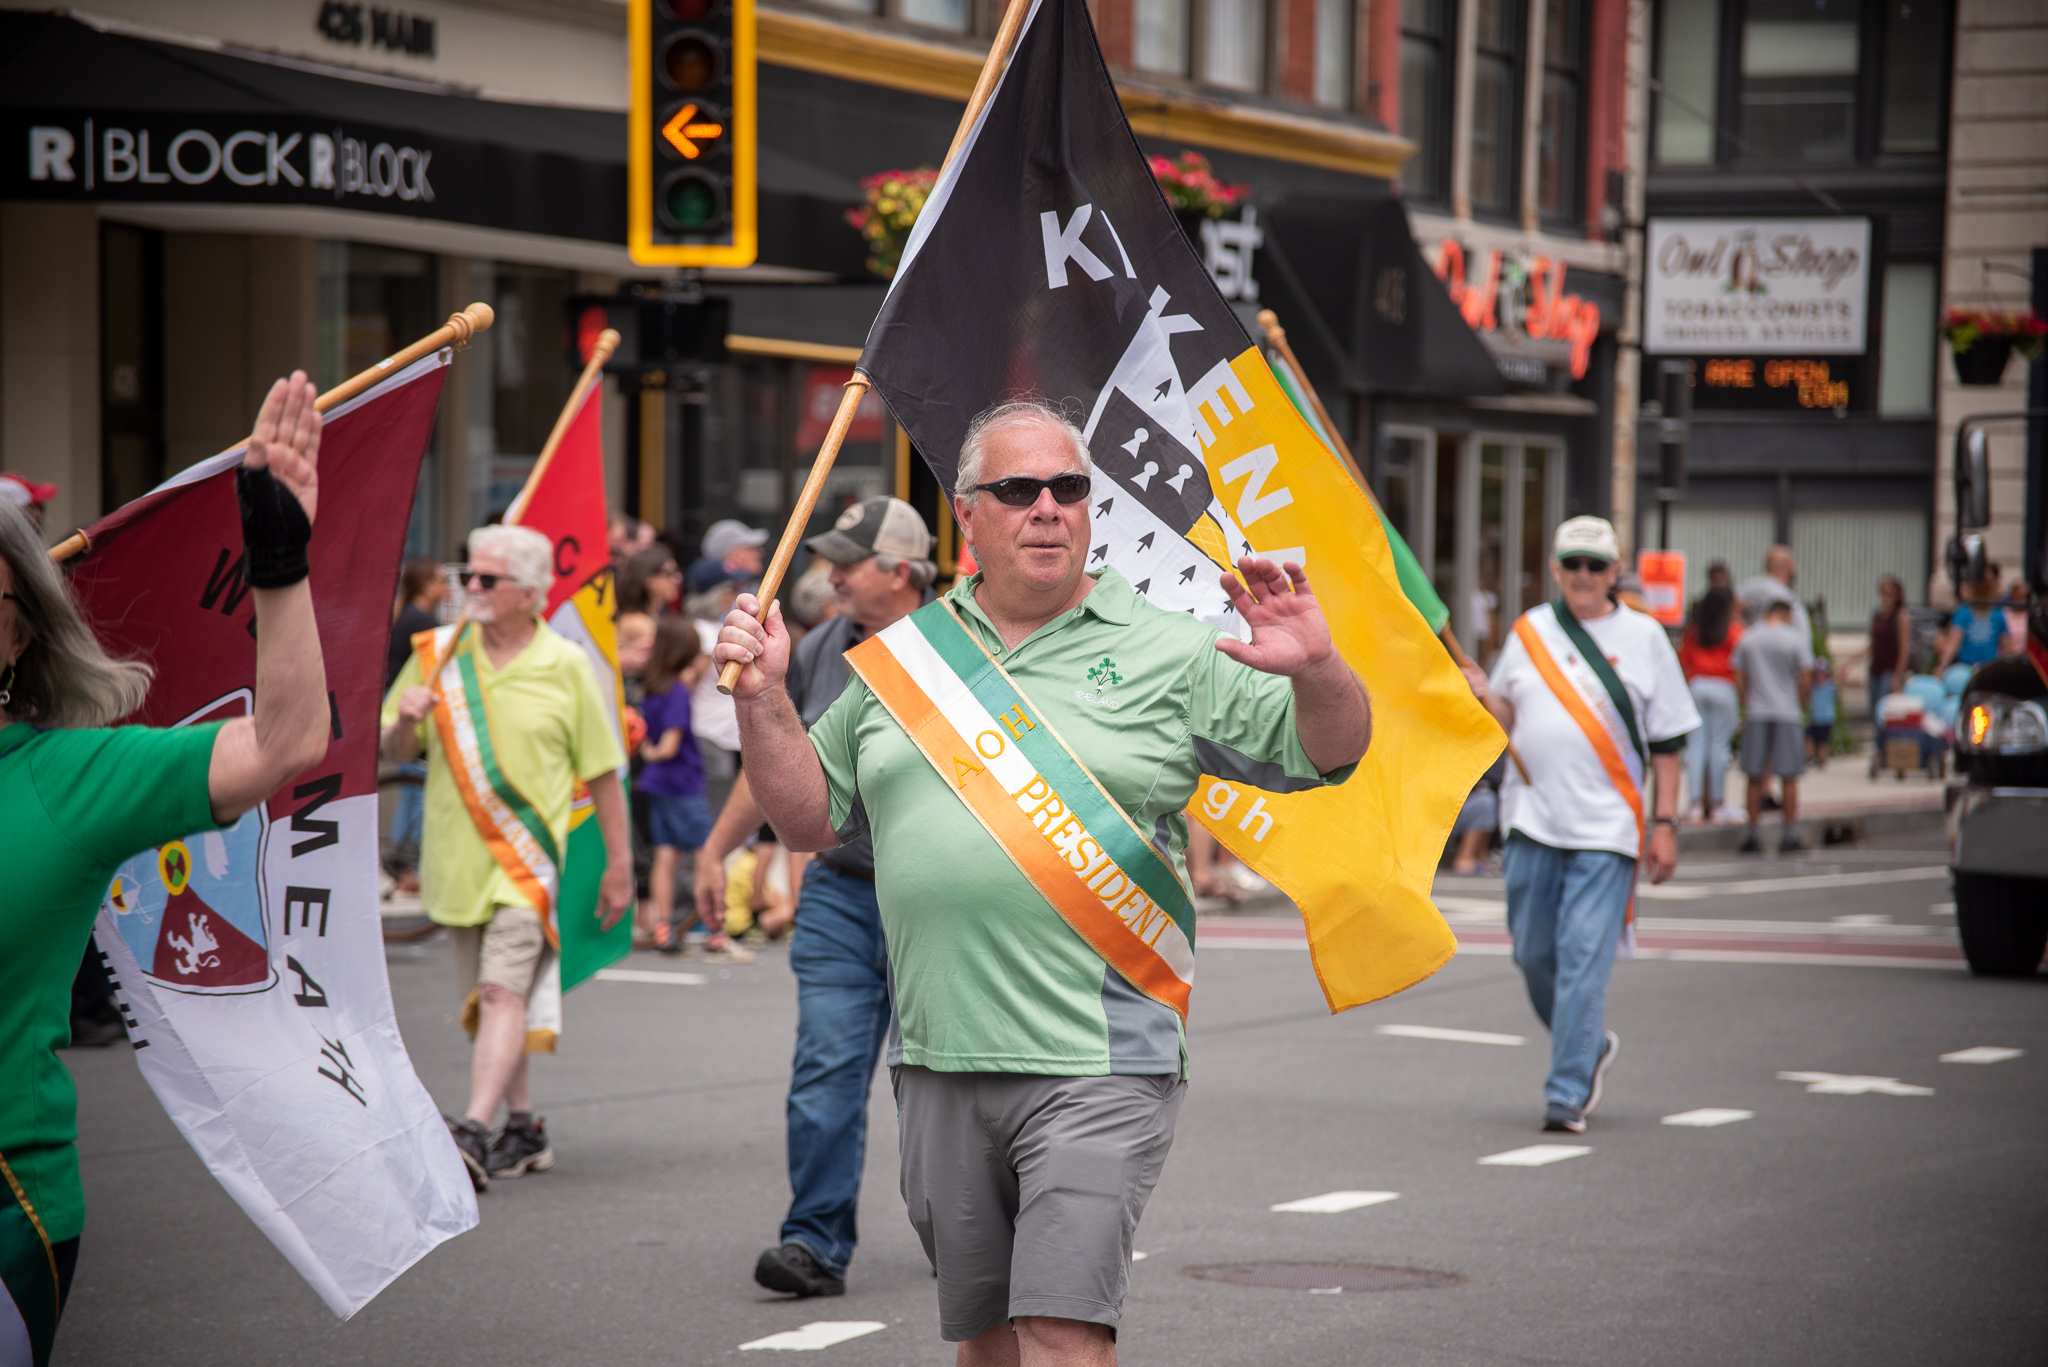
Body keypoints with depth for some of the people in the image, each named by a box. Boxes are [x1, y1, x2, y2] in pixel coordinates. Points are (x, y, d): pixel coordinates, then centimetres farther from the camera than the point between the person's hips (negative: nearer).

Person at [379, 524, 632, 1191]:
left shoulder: (565, 666, -1)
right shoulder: (437, 656, 7)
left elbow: (602, 773, 3)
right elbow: (394, 753, 11)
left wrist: (620, 864, 3)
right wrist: (405, 721, -12)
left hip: (529, 860, -5)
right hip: (458, 860, 5)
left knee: (503, 992, -18)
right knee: (484, 1003, 12)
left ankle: (475, 1132, -27)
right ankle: (523, 1129, 24)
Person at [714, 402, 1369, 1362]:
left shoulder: (1168, 654, 2)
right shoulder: (903, 660, 11)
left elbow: (1333, 752, -1)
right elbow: (810, 819, 16)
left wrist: (1316, 668, -21)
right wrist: (763, 700, 2)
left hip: (1097, 1066, -4)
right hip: (938, 1065, 4)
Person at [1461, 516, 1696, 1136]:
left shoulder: (1643, 638, 2)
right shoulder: (1528, 631, 10)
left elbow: (1667, 741, 3)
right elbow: (1507, 721, 15)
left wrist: (1665, 824, -3)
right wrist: (1481, 695, -7)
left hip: (1607, 827, -4)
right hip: (1532, 821, 4)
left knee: (1583, 959, -10)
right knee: (1533, 954, 9)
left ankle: (1568, 1095, -8)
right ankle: (1590, 1046, 34)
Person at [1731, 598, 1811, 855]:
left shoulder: (1748, 638, 5)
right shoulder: (1797, 639, -3)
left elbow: (1739, 678, 5)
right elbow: (1805, 679, -4)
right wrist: (1801, 707, 10)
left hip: (1755, 712, 2)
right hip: (1787, 712, -2)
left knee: (1755, 777, 6)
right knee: (1789, 777, 2)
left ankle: (1752, 834, 6)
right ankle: (1789, 835, 2)